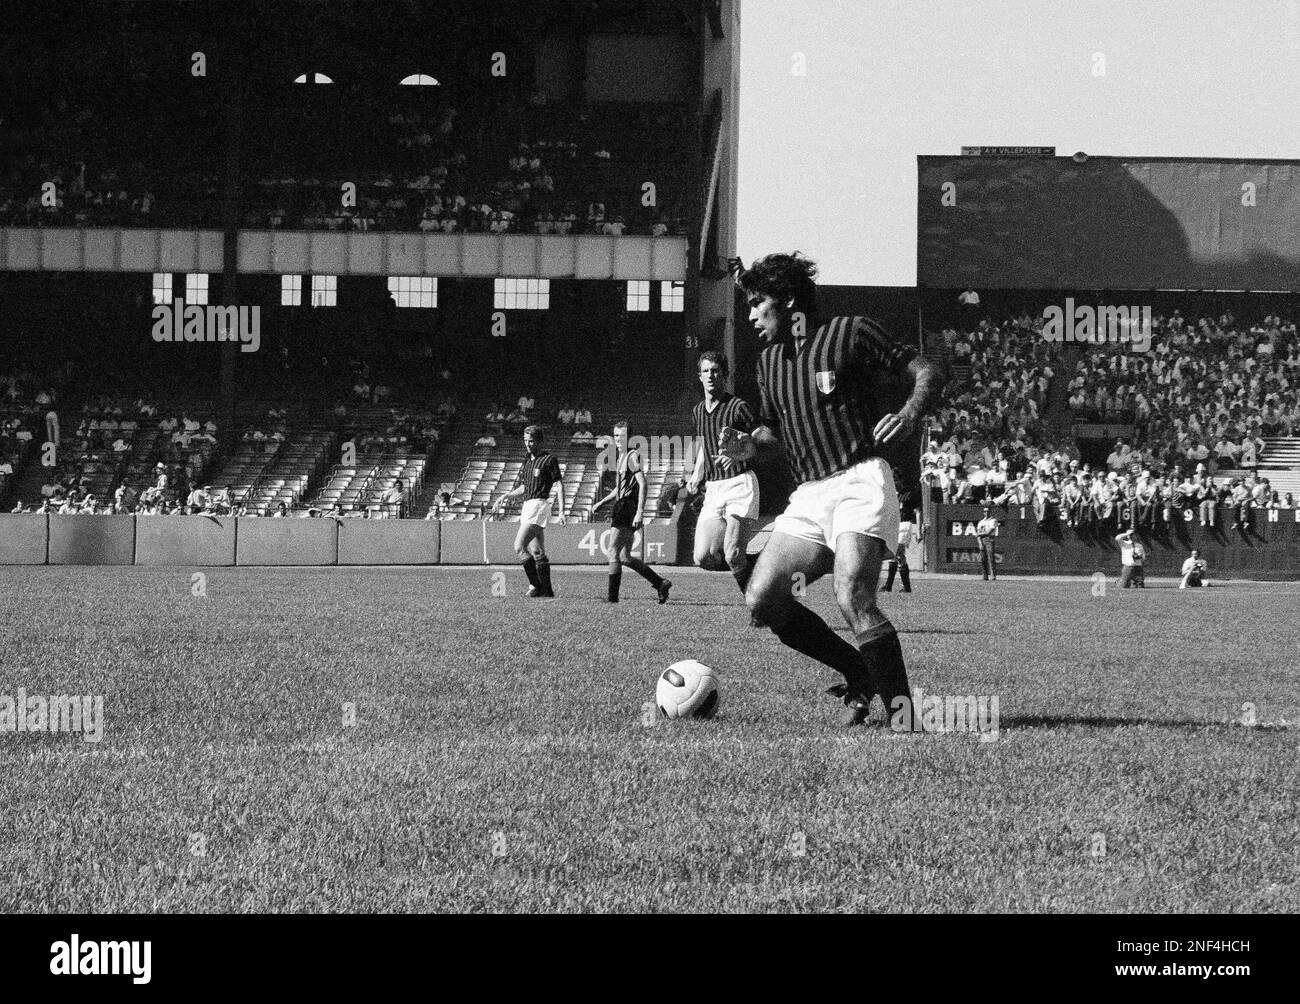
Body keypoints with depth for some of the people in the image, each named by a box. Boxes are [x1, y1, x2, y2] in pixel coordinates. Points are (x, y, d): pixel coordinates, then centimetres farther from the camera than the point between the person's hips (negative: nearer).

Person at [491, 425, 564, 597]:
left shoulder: (549, 459, -6)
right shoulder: (527, 460, 17)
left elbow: (559, 485, -8)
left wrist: (561, 511, -15)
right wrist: (505, 497, 14)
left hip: (539, 505, -8)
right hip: (527, 506, 8)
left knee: (519, 547, -16)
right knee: (537, 551, 6)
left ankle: (536, 585, -11)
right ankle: (547, 590, 8)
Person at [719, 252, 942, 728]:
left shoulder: (851, 333, -2)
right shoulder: (769, 360, 18)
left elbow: (928, 373, -1)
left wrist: (908, 416, -19)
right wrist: (747, 446, 4)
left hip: (860, 480, -7)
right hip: (809, 495, 8)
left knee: (852, 598, -26)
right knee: (761, 601, -4)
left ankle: (900, 703, -15)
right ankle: (860, 674, 11)